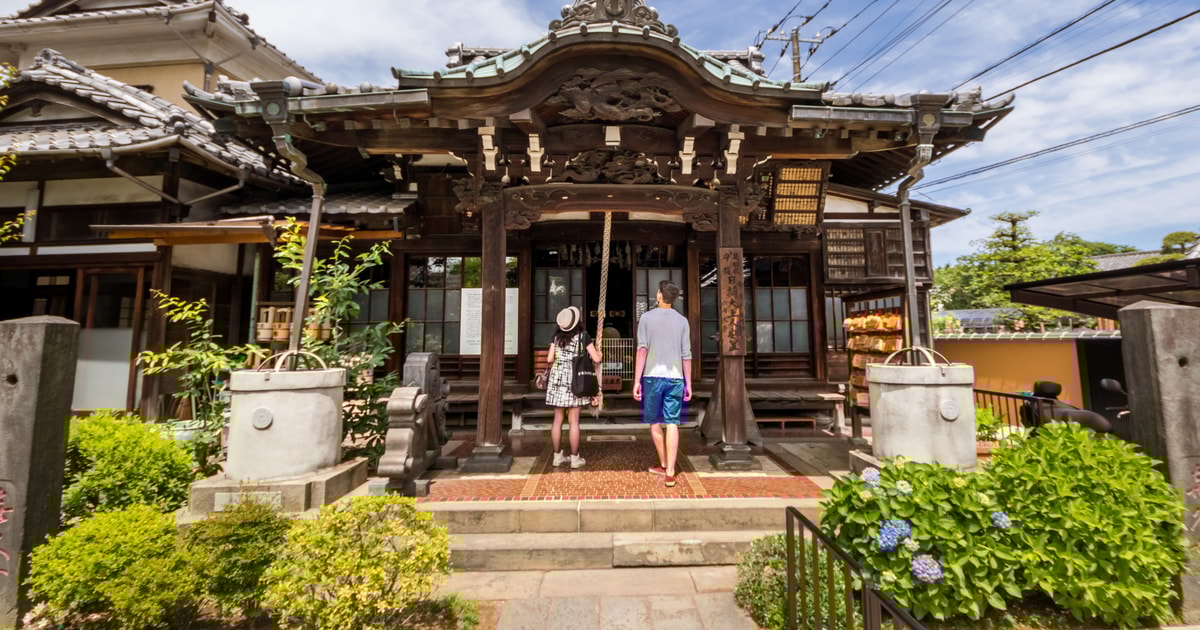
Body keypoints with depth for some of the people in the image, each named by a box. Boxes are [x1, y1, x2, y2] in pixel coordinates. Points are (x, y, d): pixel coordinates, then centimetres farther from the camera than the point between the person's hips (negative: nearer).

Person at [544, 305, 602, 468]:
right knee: (574, 421, 2)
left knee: (558, 420, 9)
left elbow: (549, 359, 5)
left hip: (557, 380, 4)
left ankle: (557, 456, 17)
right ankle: (575, 458, 9)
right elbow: (596, 359, -4)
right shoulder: (582, 335, -3)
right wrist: (598, 352, 17)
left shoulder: (557, 335, 7)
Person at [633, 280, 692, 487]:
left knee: (655, 423, 14)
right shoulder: (682, 321, 7)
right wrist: (688, 383, 12)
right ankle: (670, 472, 0)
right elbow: (686, 355, 5)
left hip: (653, 376, -1)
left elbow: (642, 349, -6)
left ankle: (664, 465, 26)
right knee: (672, 424, 2)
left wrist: (636, 380, -5)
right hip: (675, 377, 2)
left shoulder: (647, 317, 1)